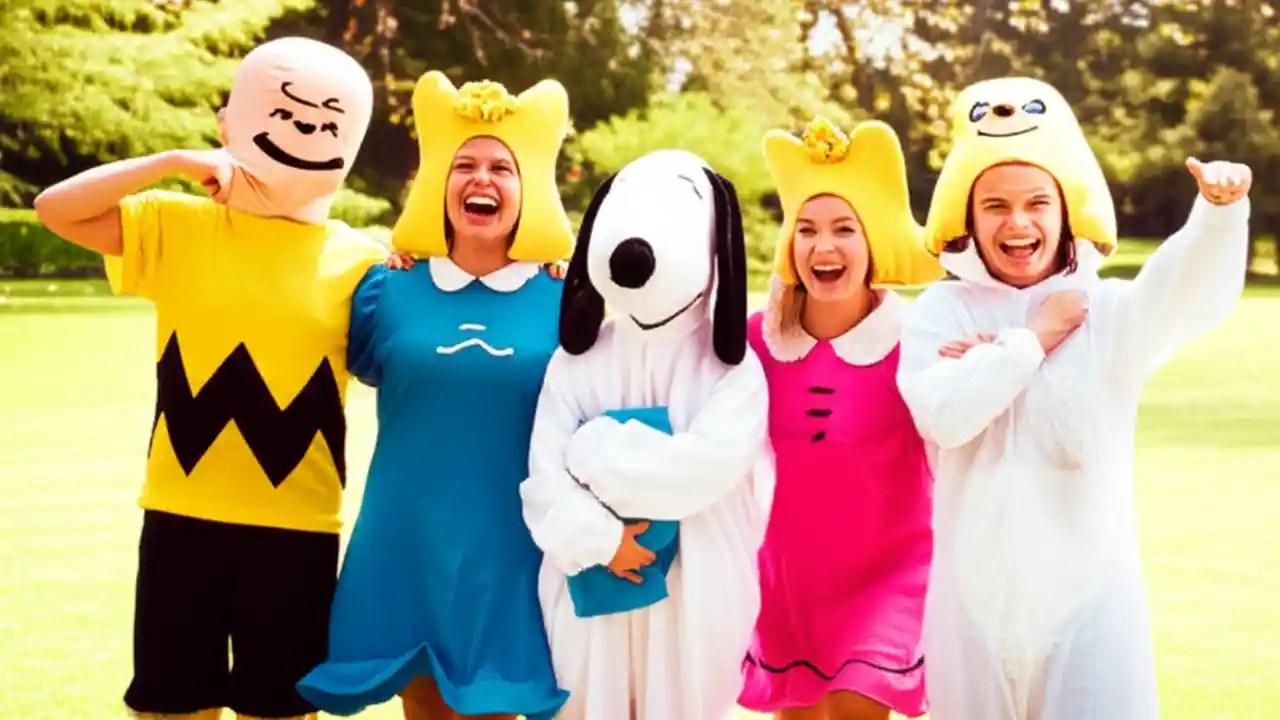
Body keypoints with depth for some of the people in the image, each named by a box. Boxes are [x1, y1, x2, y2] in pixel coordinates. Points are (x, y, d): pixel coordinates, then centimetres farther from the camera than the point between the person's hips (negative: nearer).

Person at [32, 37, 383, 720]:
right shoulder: (178, 227, 1)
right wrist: (175, 163, -14)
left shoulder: (360, 262, 0)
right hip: (183, 512, 1)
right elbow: (56, 208, -7)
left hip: (297, 523, 0)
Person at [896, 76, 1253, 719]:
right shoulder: (943, 310, 1)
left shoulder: (1109, 309, 0)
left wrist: (1219, 209, -41)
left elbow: (1190, 287, -21)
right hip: (975, 596, 1)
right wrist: (1032, 338, -9)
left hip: (1089, 596, -1)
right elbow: (943, 416, -16)